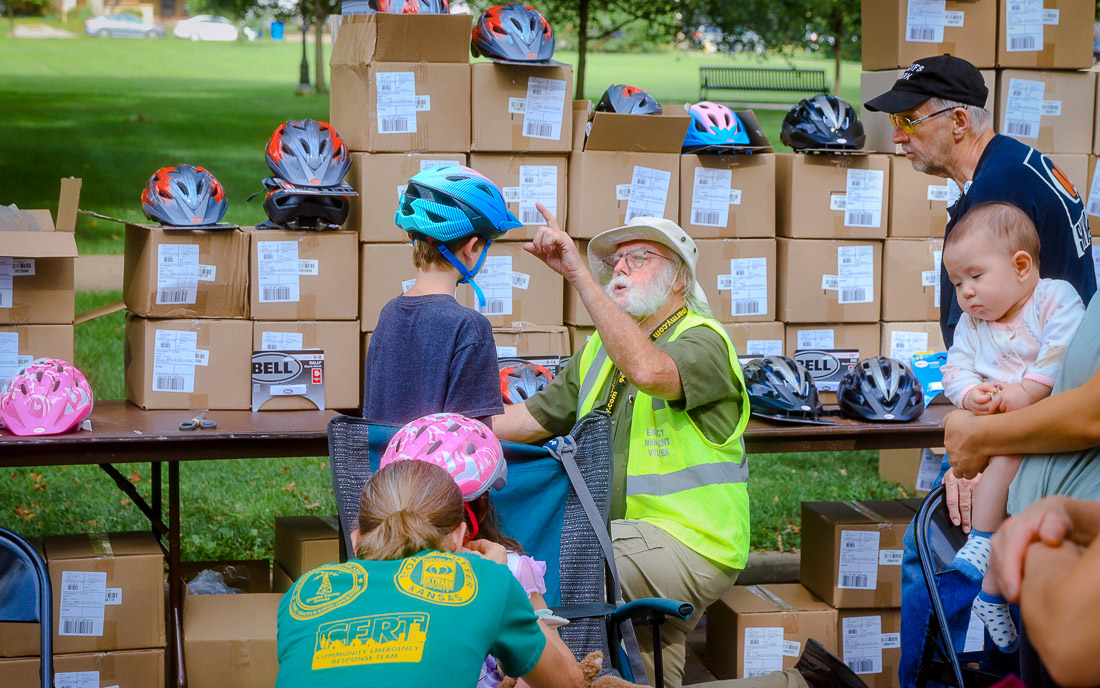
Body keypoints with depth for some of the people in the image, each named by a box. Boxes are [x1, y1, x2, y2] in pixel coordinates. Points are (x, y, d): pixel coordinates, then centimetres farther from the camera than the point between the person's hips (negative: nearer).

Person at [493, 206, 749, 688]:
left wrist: (578, 273, -34)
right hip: (626, 539, 8)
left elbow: (649, 371, -32)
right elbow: (535, 417, 18)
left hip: (690, 544, -8)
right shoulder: (601, 347, 18)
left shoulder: (703, 340, -9)